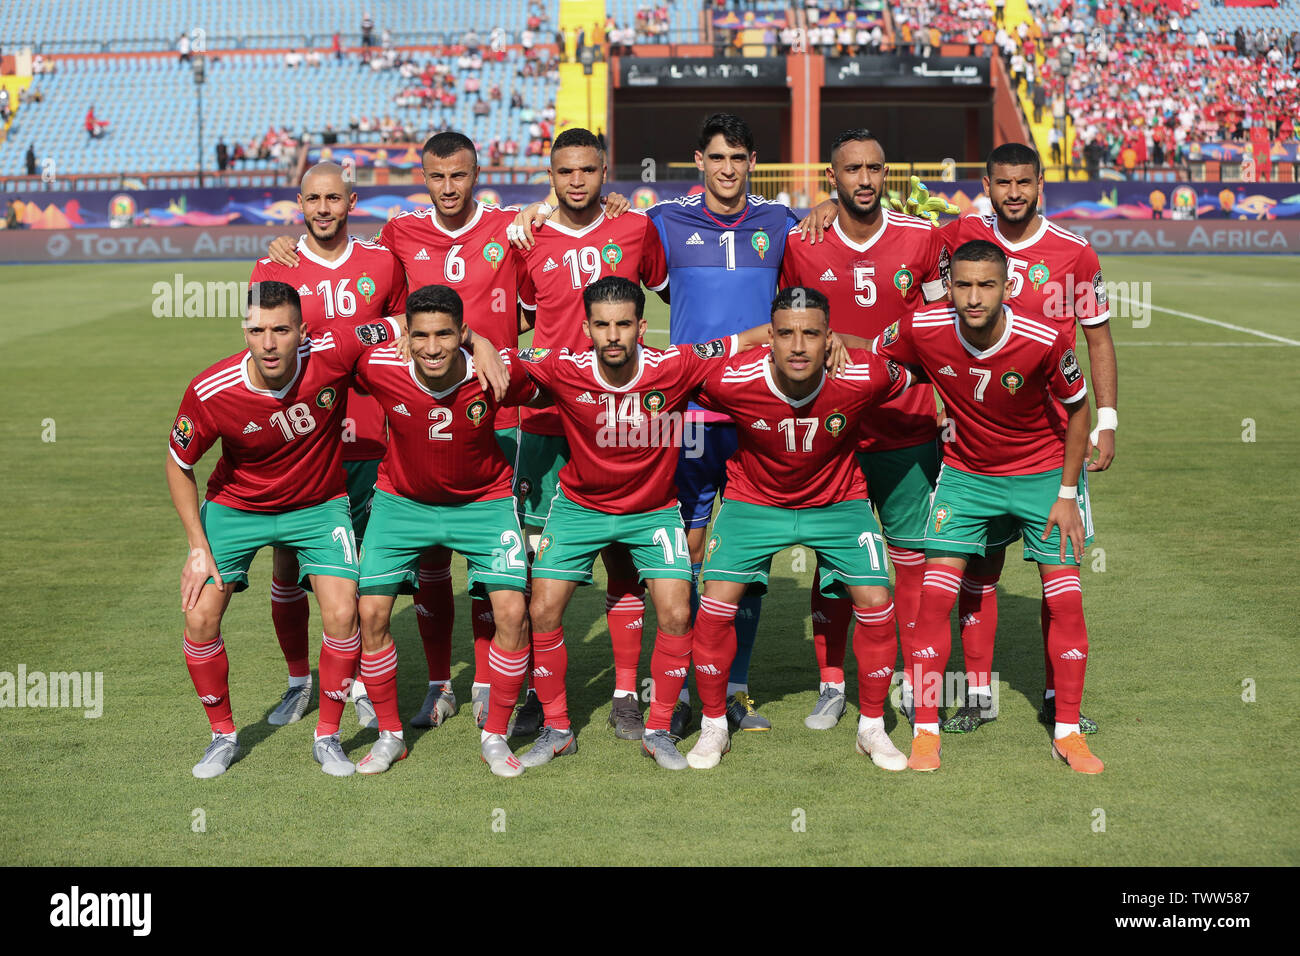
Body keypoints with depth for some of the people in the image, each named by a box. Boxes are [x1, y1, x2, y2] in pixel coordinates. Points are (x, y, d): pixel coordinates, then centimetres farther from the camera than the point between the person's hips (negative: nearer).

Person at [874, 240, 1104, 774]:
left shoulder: (1046, 340, -26)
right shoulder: (922, 331, -21)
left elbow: (1077, 409, -9)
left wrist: (1067, 493, -8)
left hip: (1041, 474, -1)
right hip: (965, 473, 1)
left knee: (1066, 599, -5)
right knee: (936, 594, -9)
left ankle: (1068, 732, 10)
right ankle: (925, 731, 3)